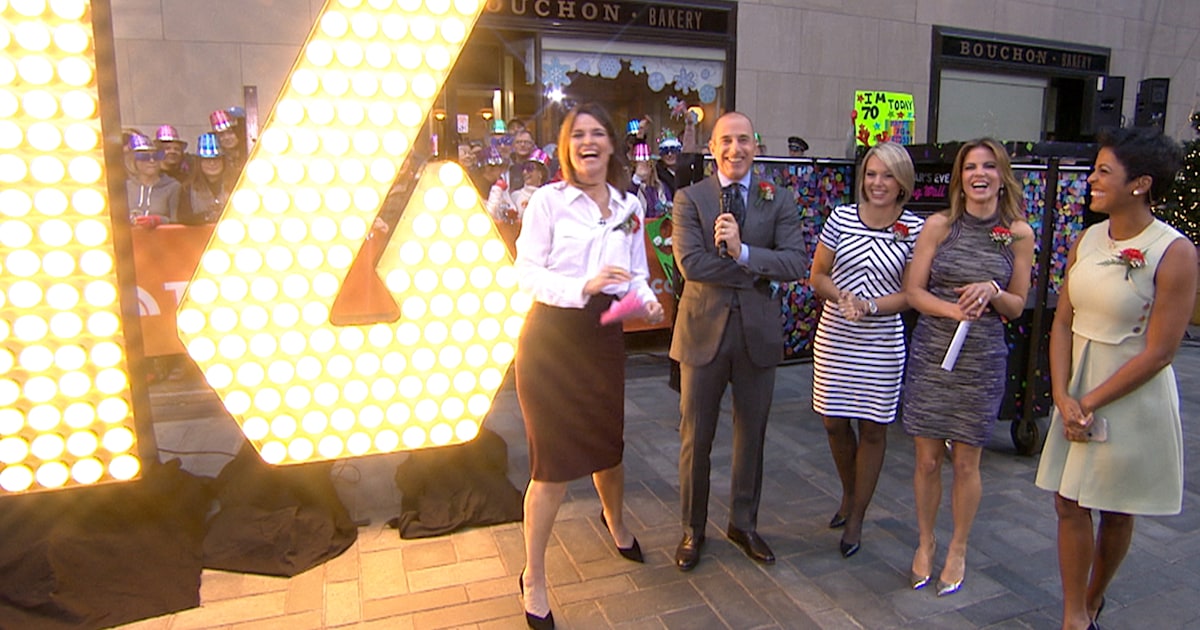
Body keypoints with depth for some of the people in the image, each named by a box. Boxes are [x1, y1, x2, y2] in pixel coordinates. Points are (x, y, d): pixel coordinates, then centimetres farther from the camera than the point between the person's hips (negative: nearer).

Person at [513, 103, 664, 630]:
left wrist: (646, 300, -9)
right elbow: (526, 272, -12)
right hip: (552, 336, -4)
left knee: (609, 441, 21)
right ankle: (533, 577, 17)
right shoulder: (548, 199, -8)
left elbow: (636, 273, 12)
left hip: (604, 335, 5)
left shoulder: (629, 206, 7)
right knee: (553, 462, -3)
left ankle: (615, 519, 54)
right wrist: (582, 287, -26)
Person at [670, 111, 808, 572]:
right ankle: (692, 530, 27)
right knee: (696, 437, 8)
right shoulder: (689, 199, -3)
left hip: (758, 330, 2)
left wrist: (742, 251, -22)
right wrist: (756, 271, -16)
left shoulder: (779, 201, 3)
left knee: (752, 434, 15)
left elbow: (797, 262, -9)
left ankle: (743, 524, 35)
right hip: (704, 330, -2)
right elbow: (690, 262, -16)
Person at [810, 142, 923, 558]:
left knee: (872, 428, 7)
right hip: (834, 337, 2)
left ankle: (856, 517, 24)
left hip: (882, 343, -1)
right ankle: (849, 495, 38)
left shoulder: (915, 230, -4)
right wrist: (843, 297, -17)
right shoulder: (841, 218, -1)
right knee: (835, 423, 11)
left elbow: (912, 293, -4)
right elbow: (817, 276, 2)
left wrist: (871, 306, -21)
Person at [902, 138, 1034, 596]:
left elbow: (1017, 306, 6)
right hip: (931, 352, 0)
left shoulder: (1019, 234, 0)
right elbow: (913, 291, -2)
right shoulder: (939, 226, -1)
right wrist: (954, 309, -19)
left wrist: (991, 292, -15)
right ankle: (926, 543, 29)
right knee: (927, 459, 7)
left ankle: (958, 550, 29)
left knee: (965, 462, 8)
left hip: (982, 357, 0)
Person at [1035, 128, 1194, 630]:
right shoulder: (1087, 240, 1)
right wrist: (1063, 397, -10)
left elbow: (1158, 352, -17)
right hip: (1076, 387, 5)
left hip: (1132, 394, -5)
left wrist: (1090, 403, -15)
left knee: (1116, 510, 14)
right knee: (1069, 505, 8)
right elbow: (1063, 322, 1)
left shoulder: (1174, 253, -16)